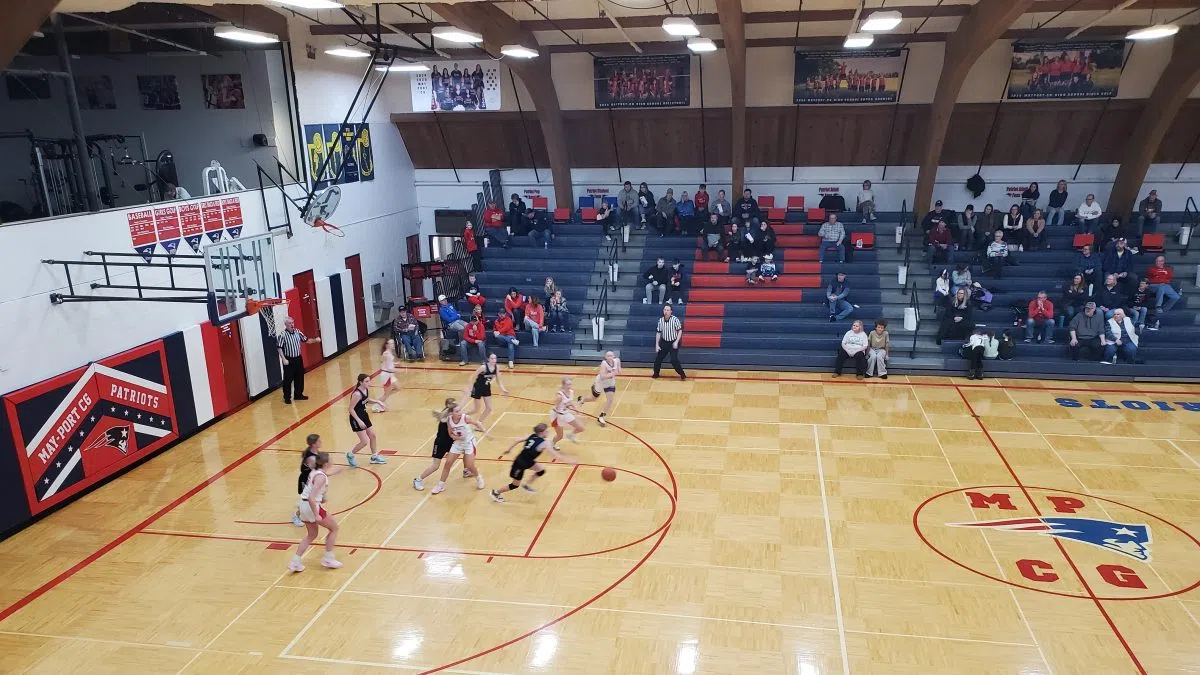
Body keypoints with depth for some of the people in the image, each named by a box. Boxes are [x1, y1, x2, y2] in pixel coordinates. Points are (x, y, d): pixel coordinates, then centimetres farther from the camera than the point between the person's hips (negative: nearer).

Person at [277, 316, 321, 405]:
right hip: (289, 360, -6)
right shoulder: (282, 335, -15)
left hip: (298, 358, 6)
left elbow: (306, 340, 11)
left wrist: (315, 340, -4)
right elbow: (280, 348, -14)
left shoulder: (297, 332, 2)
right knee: (288, 379, 0)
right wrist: (283, 359, -18)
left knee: (299, 378, 13)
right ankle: (287, 397, 12)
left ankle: (298, 394, 27)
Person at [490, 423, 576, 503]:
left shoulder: (532, 436, -5)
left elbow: (518, 440, 2)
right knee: (515, 485, 15)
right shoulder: (545, 443, -26)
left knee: (541, 470, 14)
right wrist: (569, 461, -20)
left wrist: (509, 449, 16)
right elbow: (555, 455, -27)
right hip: (520, 464, -7)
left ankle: (526, 485, 30)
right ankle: (496, 492, 34)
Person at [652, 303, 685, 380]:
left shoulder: (675, 319, -17)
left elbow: (680, 331, -11)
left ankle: (682, 375, 4)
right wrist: (657, 345, 1)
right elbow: (658, 333, 4)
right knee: (658, 358, 7)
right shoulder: (661, 320, -4)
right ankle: (656, 374, 28)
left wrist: (676, 342, -18)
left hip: (673, 343, -5)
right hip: (664, 342, 5)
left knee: (674, 360, -13)